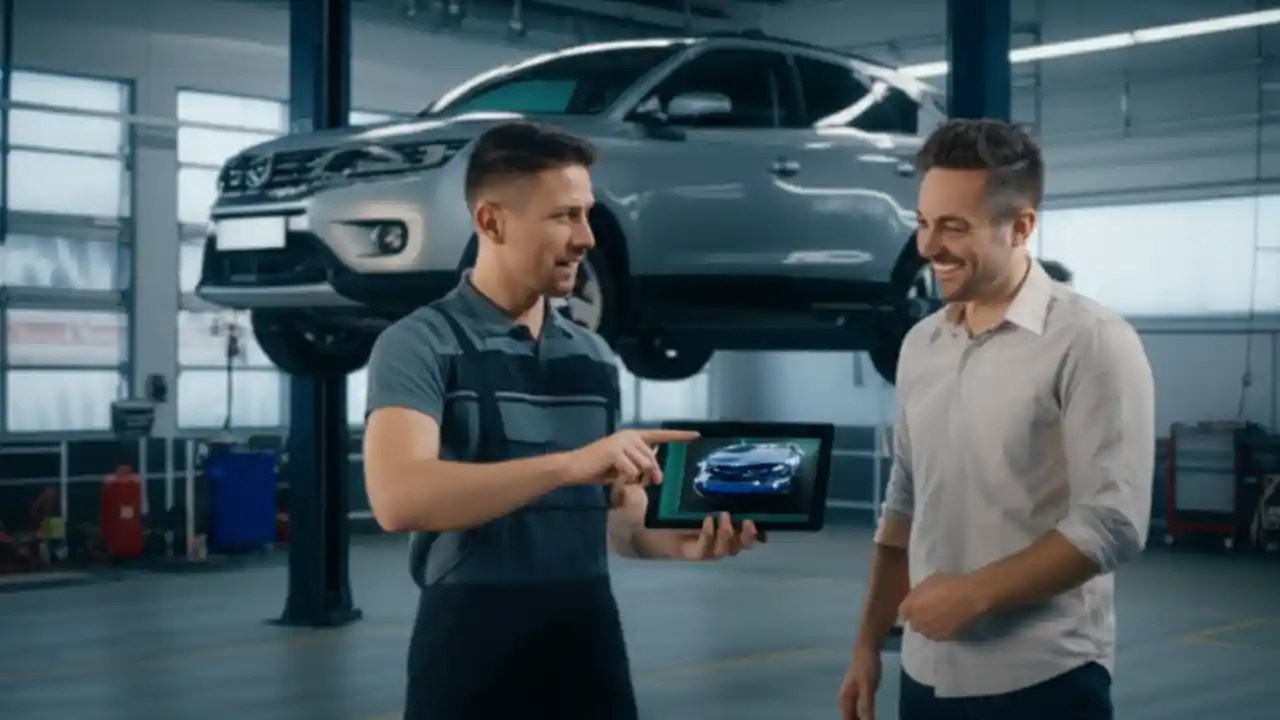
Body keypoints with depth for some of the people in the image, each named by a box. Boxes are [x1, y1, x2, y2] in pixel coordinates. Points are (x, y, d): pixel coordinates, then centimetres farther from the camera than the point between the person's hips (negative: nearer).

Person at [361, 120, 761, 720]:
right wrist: (570, 463, -29)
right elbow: (397, 498, -23)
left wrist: (680, 540, -9)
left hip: (587, 640, 5)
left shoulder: (595, 355, 11)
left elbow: (618, 516, 13)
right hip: (472, 646, -5)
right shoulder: (418, 344, -7)